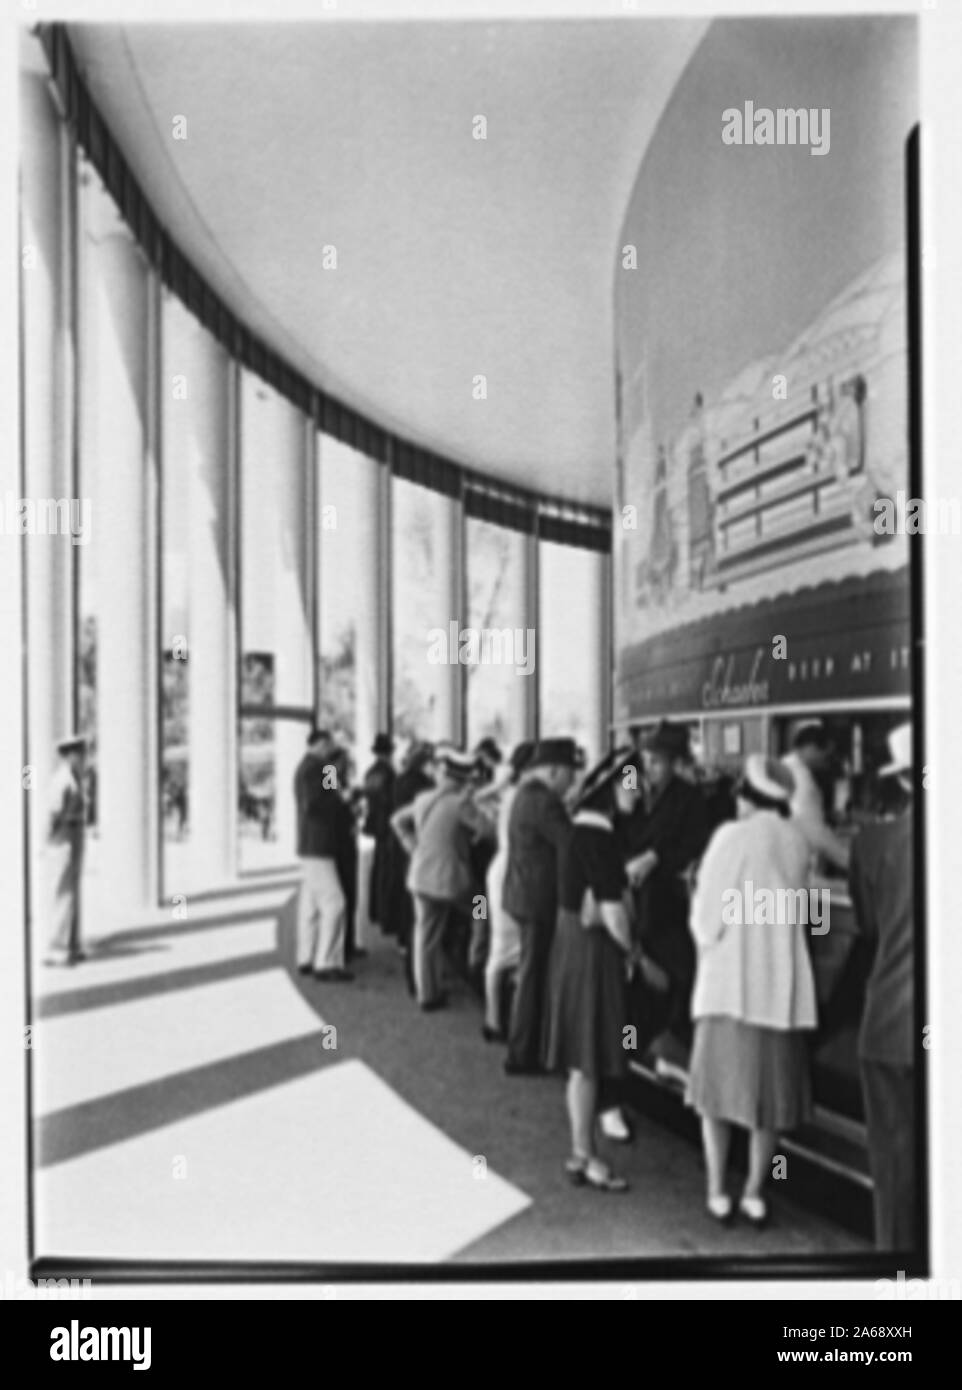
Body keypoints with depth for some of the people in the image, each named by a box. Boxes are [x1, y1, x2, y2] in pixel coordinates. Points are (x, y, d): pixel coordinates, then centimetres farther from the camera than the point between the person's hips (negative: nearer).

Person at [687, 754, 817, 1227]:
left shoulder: (733, 835, -11)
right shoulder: (797, 840, 1)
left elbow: (708, 911, -10)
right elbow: (794, 903, 9)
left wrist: (707, 940, 9)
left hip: (732, 978, -3)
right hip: (782, 979, 3)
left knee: (719, 1081, 9)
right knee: (770, 1088, 12)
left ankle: (718, 1193, 12)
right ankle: (754, 1193, 17)